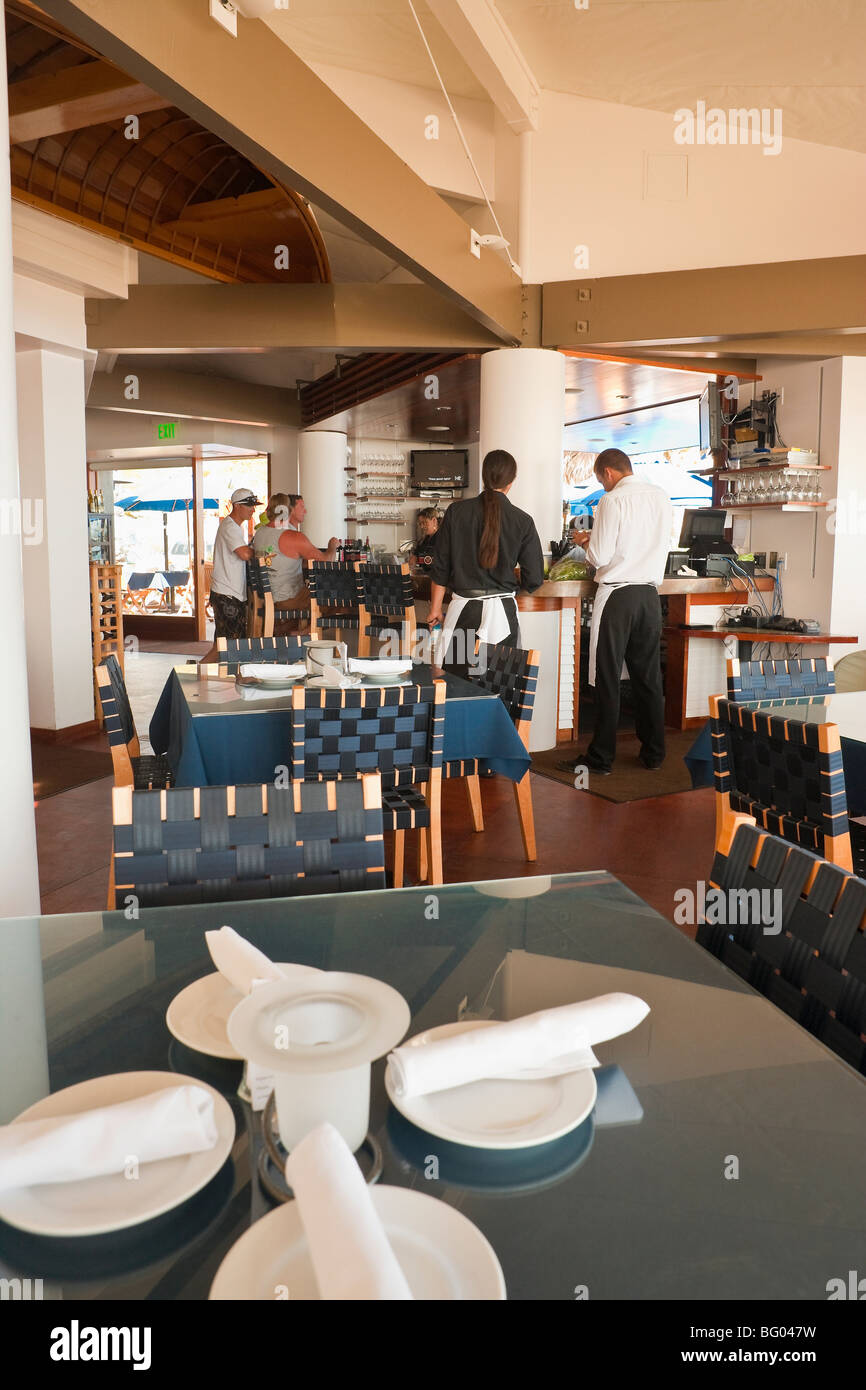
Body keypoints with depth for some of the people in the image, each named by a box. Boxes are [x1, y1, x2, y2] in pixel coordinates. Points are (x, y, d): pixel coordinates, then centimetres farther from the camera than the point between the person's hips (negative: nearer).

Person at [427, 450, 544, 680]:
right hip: (502, 610, 0)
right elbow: (534, 580, 0)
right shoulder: (522, 521, -3)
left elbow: (440, 568, 4)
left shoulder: (457, 512, -1)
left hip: (463, 609, 1)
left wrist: (435, 608, 15)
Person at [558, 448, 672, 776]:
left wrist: (584, 541, 9)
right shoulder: (661, 497, 8)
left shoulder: (613, 500, -11)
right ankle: (653, 752, 20)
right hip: (650, 594, 6)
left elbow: (600, 556, -13)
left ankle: (601, 758, 6)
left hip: (617, 595, -6)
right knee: (648, 676, 13)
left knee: (607, 678, 0)